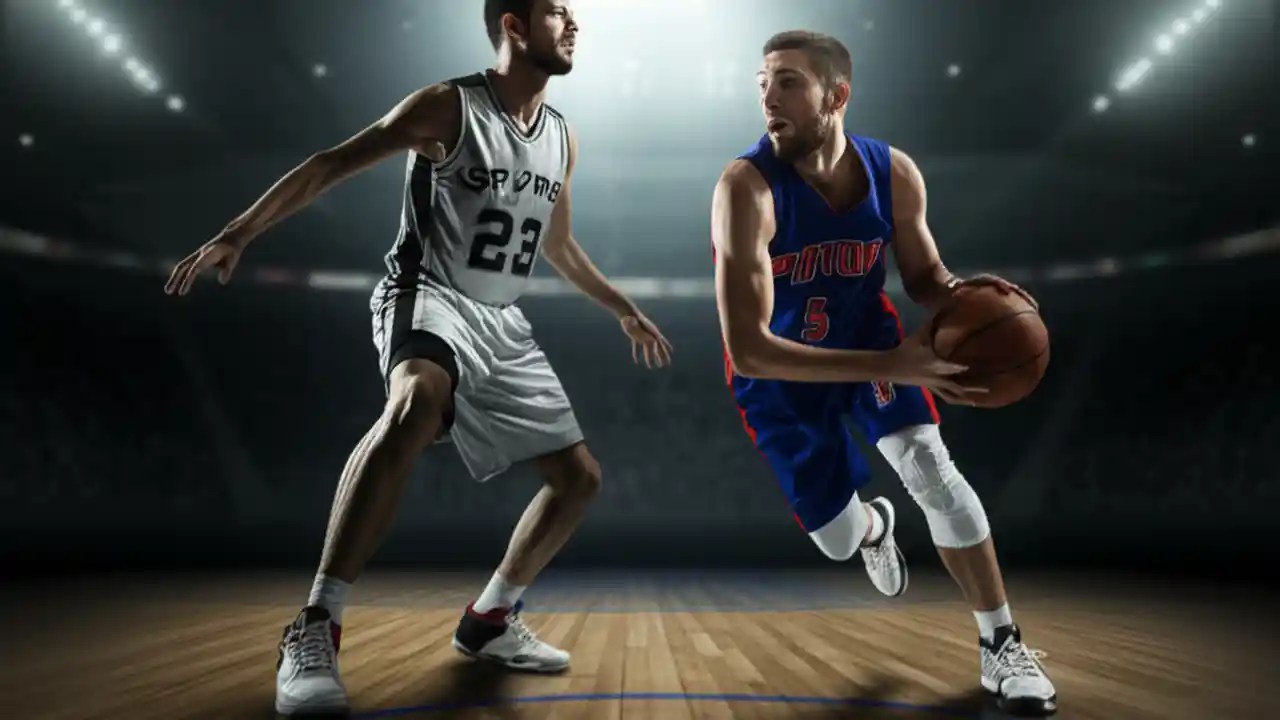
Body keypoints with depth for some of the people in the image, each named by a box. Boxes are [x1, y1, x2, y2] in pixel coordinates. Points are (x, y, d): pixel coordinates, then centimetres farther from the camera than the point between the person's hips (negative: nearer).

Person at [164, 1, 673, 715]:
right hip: (429, 297, -8)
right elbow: (333, 163, -10)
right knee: (419, 398, -41)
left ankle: (491, 621, 22)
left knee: (580, 476, 5)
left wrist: (624, 309, 29)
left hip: (502, 321, 8)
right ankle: (315, 629, -37)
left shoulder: (563, 138, 10)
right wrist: (239, 232, -19)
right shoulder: (448, 106, -9)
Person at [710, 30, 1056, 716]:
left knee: (930, 467, -18)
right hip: (780, 371, -2)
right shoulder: (746, 187, -33)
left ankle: (1001, 644, 3)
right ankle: (872, 525, 49)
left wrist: (963, 294, -27)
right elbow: (749, 351, -39)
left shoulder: (893, 173, -19)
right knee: (837, 539, 7)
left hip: (866, 333, 2)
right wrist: (890, 366, -47)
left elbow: (923, 276, -1)